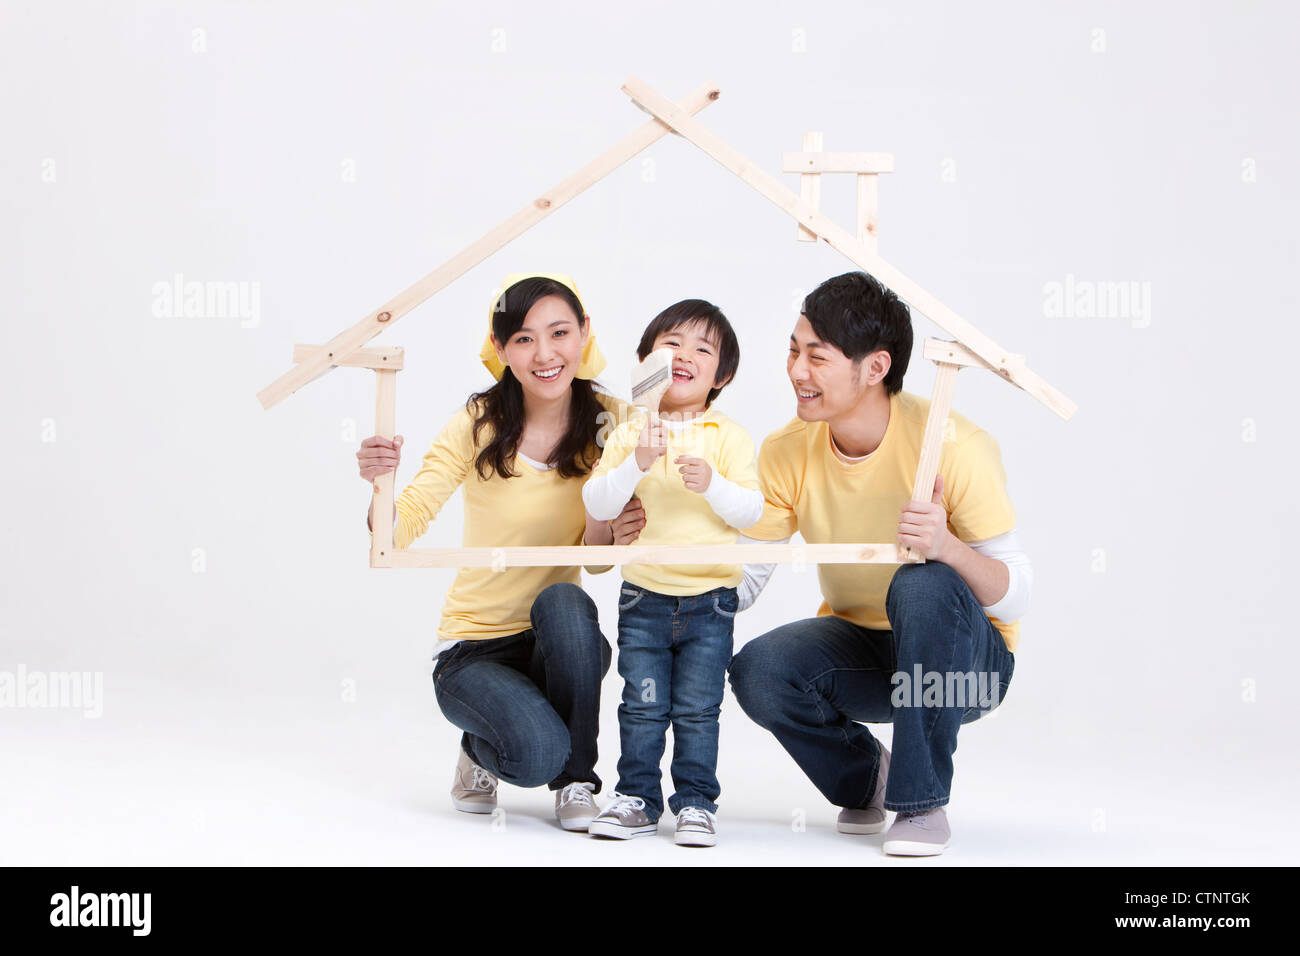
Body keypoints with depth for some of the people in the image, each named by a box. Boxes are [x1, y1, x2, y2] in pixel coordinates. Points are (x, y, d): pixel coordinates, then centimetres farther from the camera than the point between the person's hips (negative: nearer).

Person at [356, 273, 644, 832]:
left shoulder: (608, 423, -5)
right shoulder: (478, 425, -12)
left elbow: (594, 559, -2)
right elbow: (398, 534, -18)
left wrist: (609, 532, -25)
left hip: (558, 640, 3)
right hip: (474, 649, -3)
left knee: (564, 602, -33)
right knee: (539, 753, -31)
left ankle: (577, 780, -13)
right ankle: (480, 751, 7)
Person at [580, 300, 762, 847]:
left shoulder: (728, 437, -1)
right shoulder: (629, 435, 2)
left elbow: (751, 511, -8)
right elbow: (596, 505, -6)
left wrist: (712, 484, -25)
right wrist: (636, 465, -20)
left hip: (710, 598, -1)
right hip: (644, 597, 1)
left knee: (698, 710, 3)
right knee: (642, 707, 6)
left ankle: (696, 802, 13)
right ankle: (637, 799, 16)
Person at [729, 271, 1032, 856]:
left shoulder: (954, 446, -23)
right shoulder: (786, 454, -9)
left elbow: (1013, 596, -22)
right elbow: (738, 584, -7)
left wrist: (948, 546, -42)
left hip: (963, 658, -3)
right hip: (858, 644, 4)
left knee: (924, 586, -37)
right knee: (758, 671, -27)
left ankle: (922, 803, -19)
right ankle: (863, 775, 6)